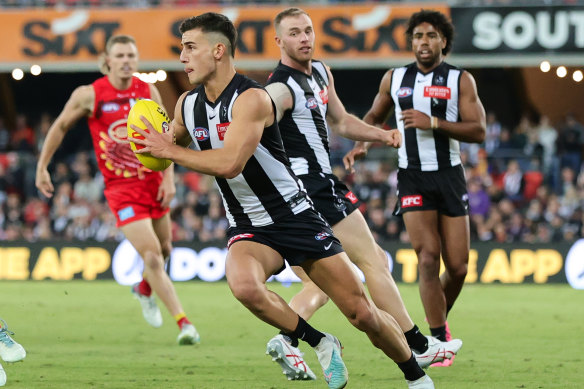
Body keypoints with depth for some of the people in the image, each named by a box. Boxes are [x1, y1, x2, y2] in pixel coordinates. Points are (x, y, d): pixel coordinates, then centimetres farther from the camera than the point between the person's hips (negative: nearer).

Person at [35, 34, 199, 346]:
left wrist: (169, 178, 0)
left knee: (163, 249, 16)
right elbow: (60, 126, 6)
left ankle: (144, 289, 50)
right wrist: (42, 167, 7)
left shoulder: (148, 92, -1)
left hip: (152, 180, 4)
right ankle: (183, 322, -14)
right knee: (151, 254, -14)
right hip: (120, 188, -4)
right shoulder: (89, 95, -9)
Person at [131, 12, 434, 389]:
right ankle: (321, 343, -9)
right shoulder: (187, 104, 1)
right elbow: (171, 142, 22)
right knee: (244, 285, -32)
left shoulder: (252, 99, -20)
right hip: (249, 228, 4)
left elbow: (229, 163, -32)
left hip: (295, 216, -4)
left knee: (363, 313, -3)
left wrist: (168, 150, -26)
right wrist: (155, 144, -2)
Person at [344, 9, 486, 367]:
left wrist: (433, 123, -20)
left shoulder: (461, 80, -1)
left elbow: (478, 131, -10)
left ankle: (440, 320, 30)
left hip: (450, 177, 0)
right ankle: (439, 341, -8)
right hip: (413, 179, 0)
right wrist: (361, 144, 4)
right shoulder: (394, 79, 6)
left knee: (458, 266, 0)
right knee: (428, 257, -15)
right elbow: (374, 116, 24)